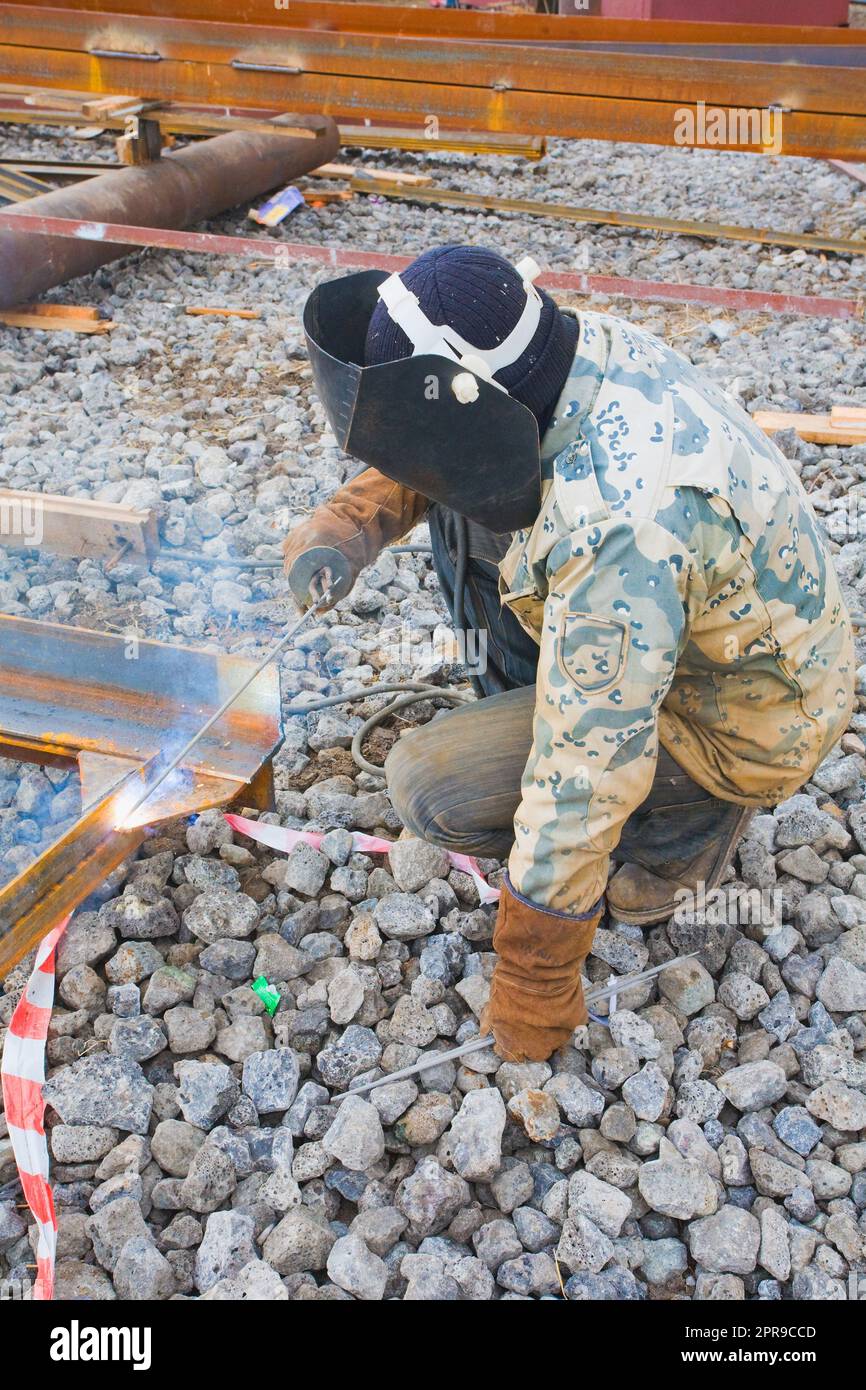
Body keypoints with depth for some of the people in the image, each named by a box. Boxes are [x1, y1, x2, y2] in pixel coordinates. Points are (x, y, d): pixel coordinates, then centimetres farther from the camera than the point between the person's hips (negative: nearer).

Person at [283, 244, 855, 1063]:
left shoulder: (618, 533, -40)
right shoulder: (586, 346, -14)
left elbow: (585, 781, -33)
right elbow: (436, 441, 6)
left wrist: (533, 1002, -21)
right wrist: (349, 522, -12)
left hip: (739, 714, -8)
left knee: (426, 784, -15)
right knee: (458, 501, 2)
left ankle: (680, 818, 3)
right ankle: (519, 703, 16)